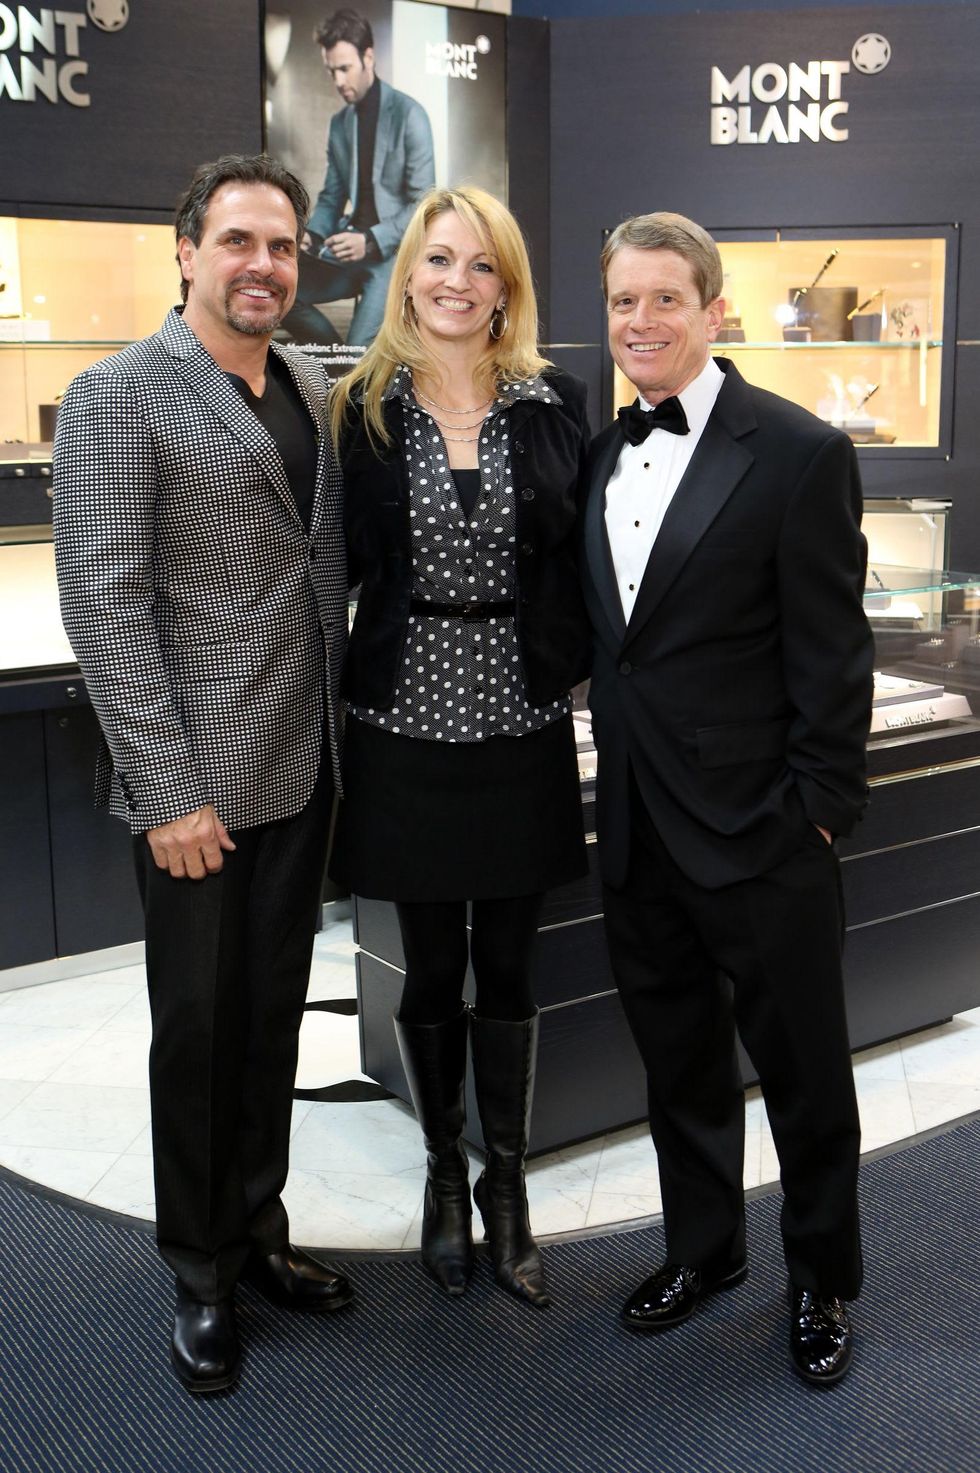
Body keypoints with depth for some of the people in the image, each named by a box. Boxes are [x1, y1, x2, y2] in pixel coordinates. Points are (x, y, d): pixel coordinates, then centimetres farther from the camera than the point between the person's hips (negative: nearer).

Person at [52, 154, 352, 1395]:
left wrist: (336, 730, 9)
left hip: (302, 770, 6)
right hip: (196, 785, -5)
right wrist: (168, 792, -17)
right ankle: (200, 1273, 28)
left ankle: (257, 1232, 35)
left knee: (274, 1016, 16)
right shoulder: (118, 398, -10)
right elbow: (104, 605, -15)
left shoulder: (313, 390, 9)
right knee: (199, 1028, 8)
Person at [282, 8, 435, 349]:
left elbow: (423, 203, -11)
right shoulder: (339, 123, 13)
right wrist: (312, 234, -7)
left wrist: (370, 241, -24)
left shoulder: (408, 114, -7)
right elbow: (332, 196, 17)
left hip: (393, 252, -6)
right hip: (350, 252, 7)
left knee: (360, 353, -24)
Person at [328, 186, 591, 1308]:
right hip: (408, 724, 0)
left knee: (508, 968, 11)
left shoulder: (556, 404, 2)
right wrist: (329, 702, -1)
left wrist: (579, 663, -3)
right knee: (432, 970, 12)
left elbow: (582, 554, 7)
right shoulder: (363, 411, 0)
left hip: (522, 724, 1)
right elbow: (338, 568, 2)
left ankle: (505, 1190, 30)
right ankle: (443, 1175, 34)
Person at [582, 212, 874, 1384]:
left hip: (757, 828, -6)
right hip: (637, 826, 6)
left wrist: (821, 808, -12)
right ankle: (702, 1250, 40)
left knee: (801, 1066, 11)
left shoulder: (800, 453, -11)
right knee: (676, 1056, 20)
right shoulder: (604, 451, 8)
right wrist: (619, 778, 10)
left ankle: (822, 1280, 32)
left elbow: (831, 652, -11)